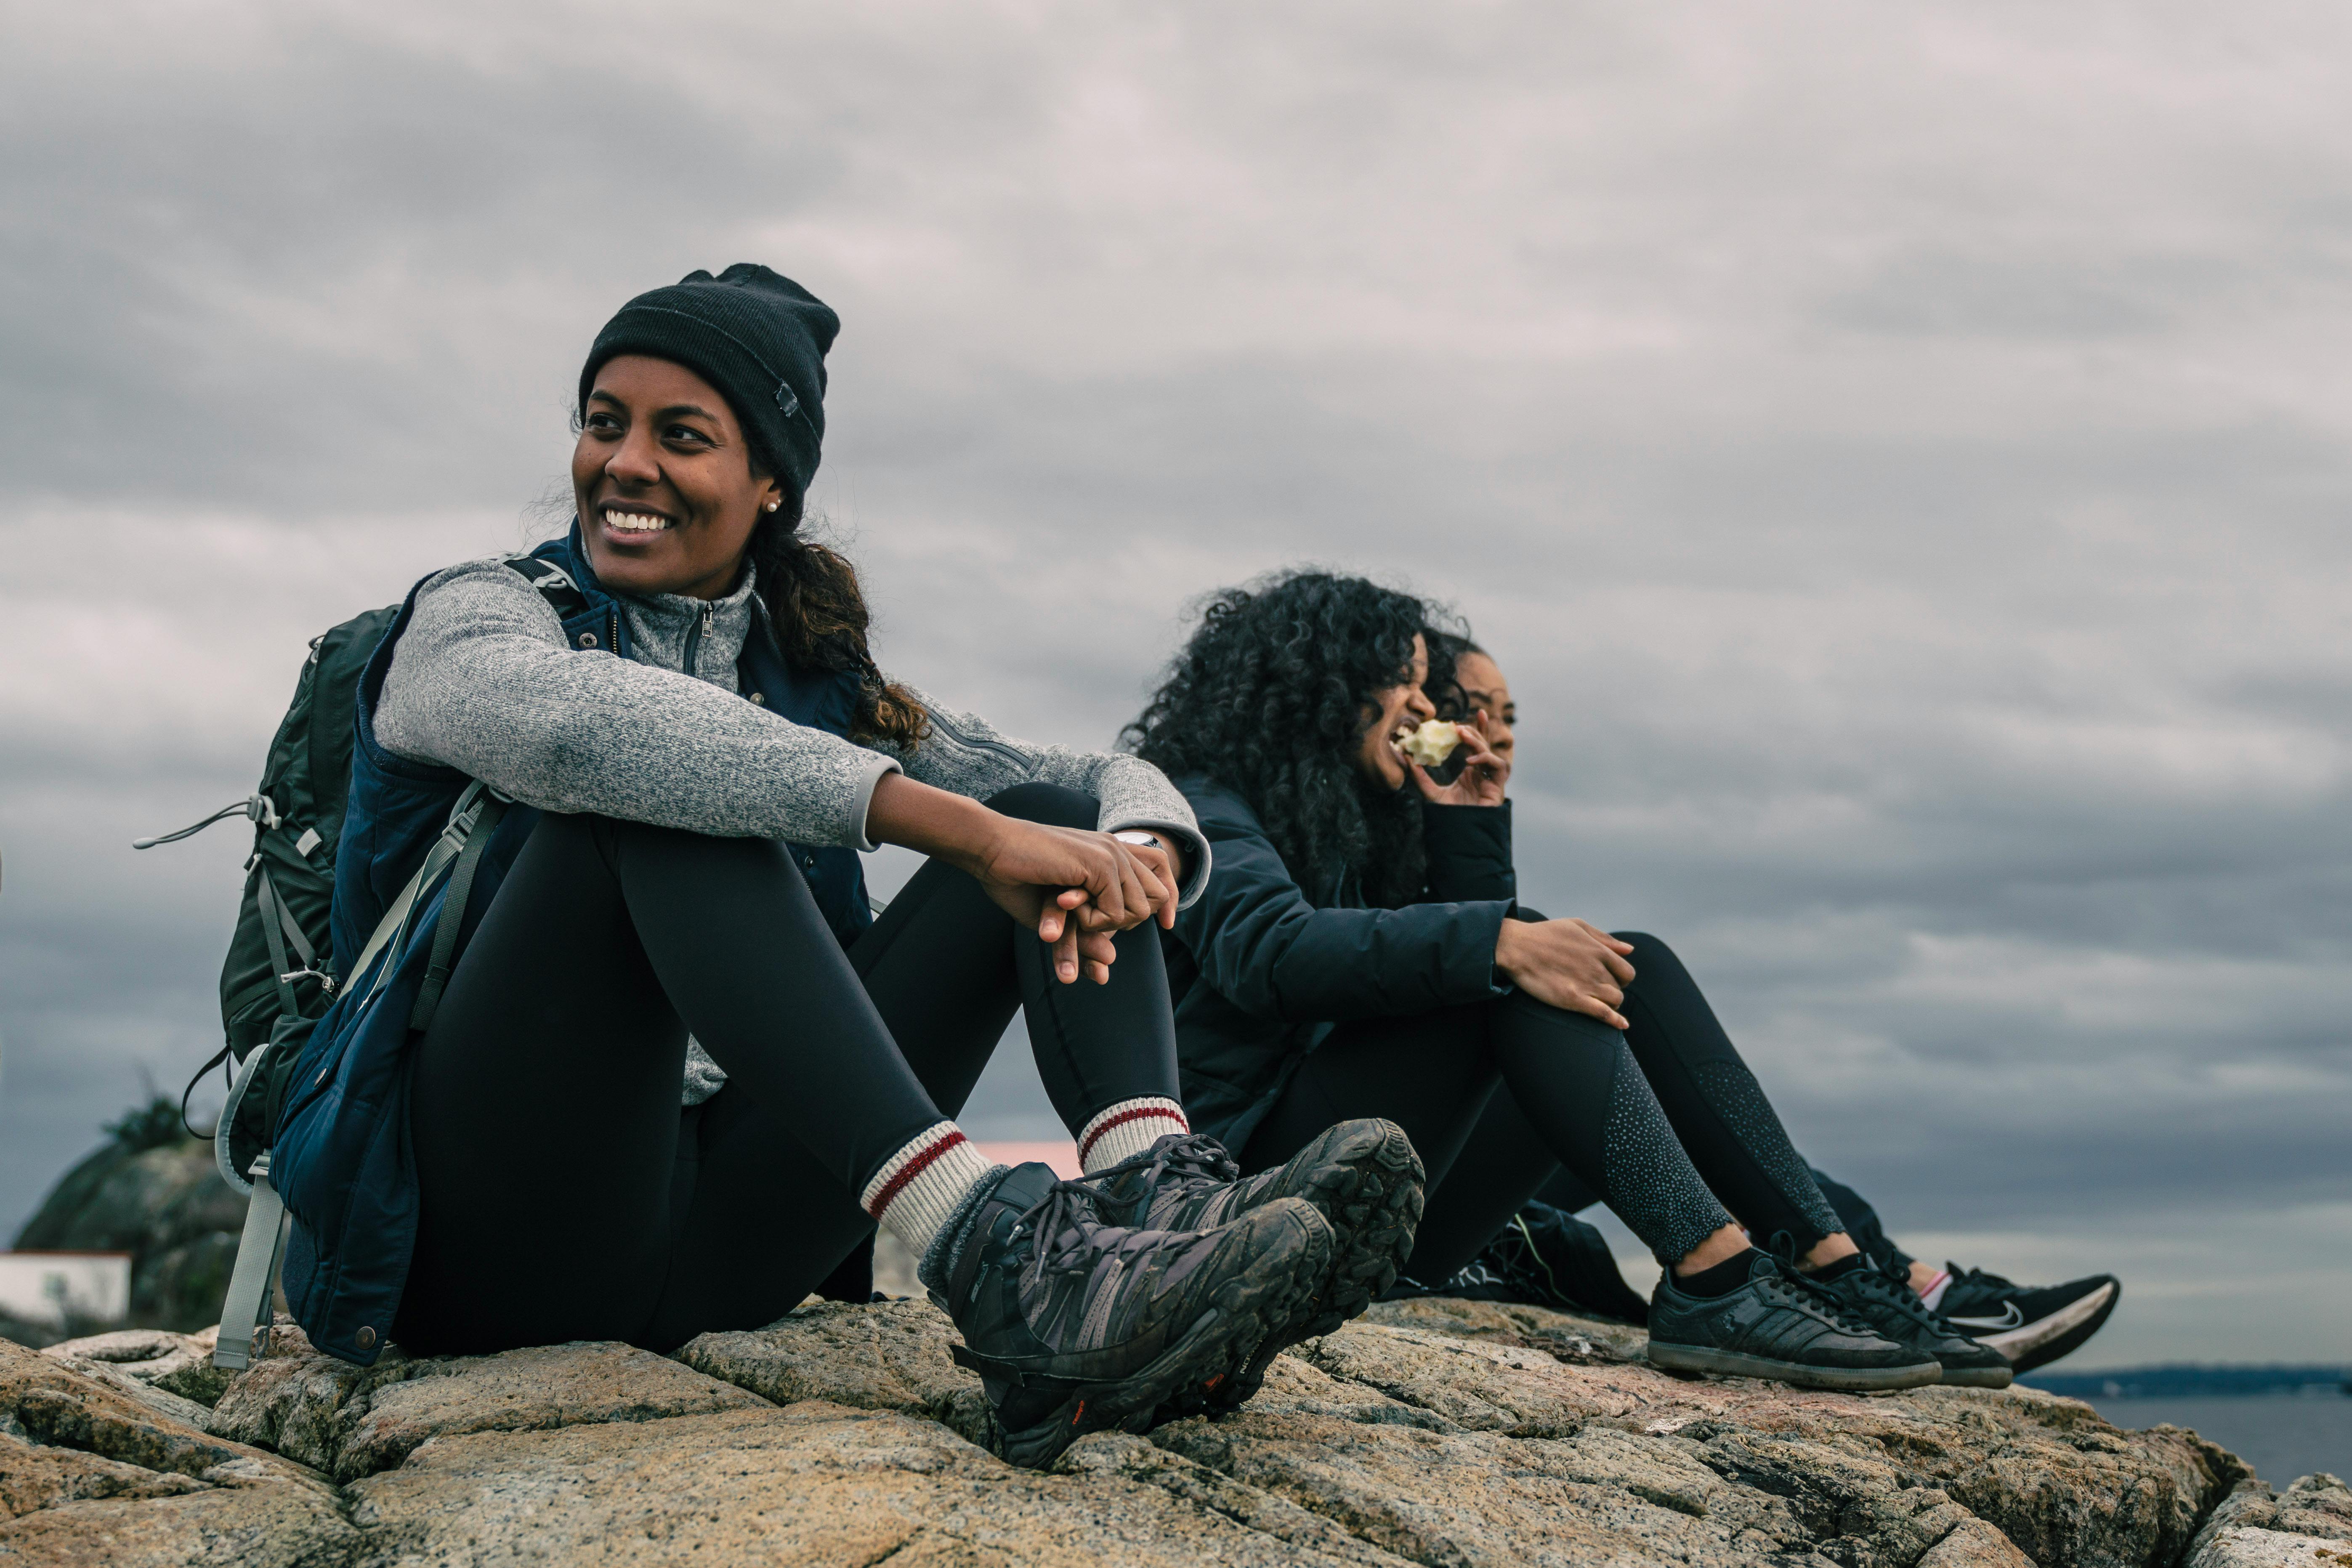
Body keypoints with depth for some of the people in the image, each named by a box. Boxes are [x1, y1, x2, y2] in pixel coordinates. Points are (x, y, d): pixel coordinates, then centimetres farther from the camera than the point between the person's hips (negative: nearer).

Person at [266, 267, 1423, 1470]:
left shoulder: (812, 681, 16)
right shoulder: (474, 616, 1)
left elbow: (1114, 782, 10)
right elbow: (574, 720, -25)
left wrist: (1132, 851, -17)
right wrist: (963, 827, -32)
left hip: (710, 1248, 5)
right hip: (491, 1222, -4)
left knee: (1059, 816, -4)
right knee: (651, 797, -28)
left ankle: (1154, 1198, -34)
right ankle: (988, 1254, -44)